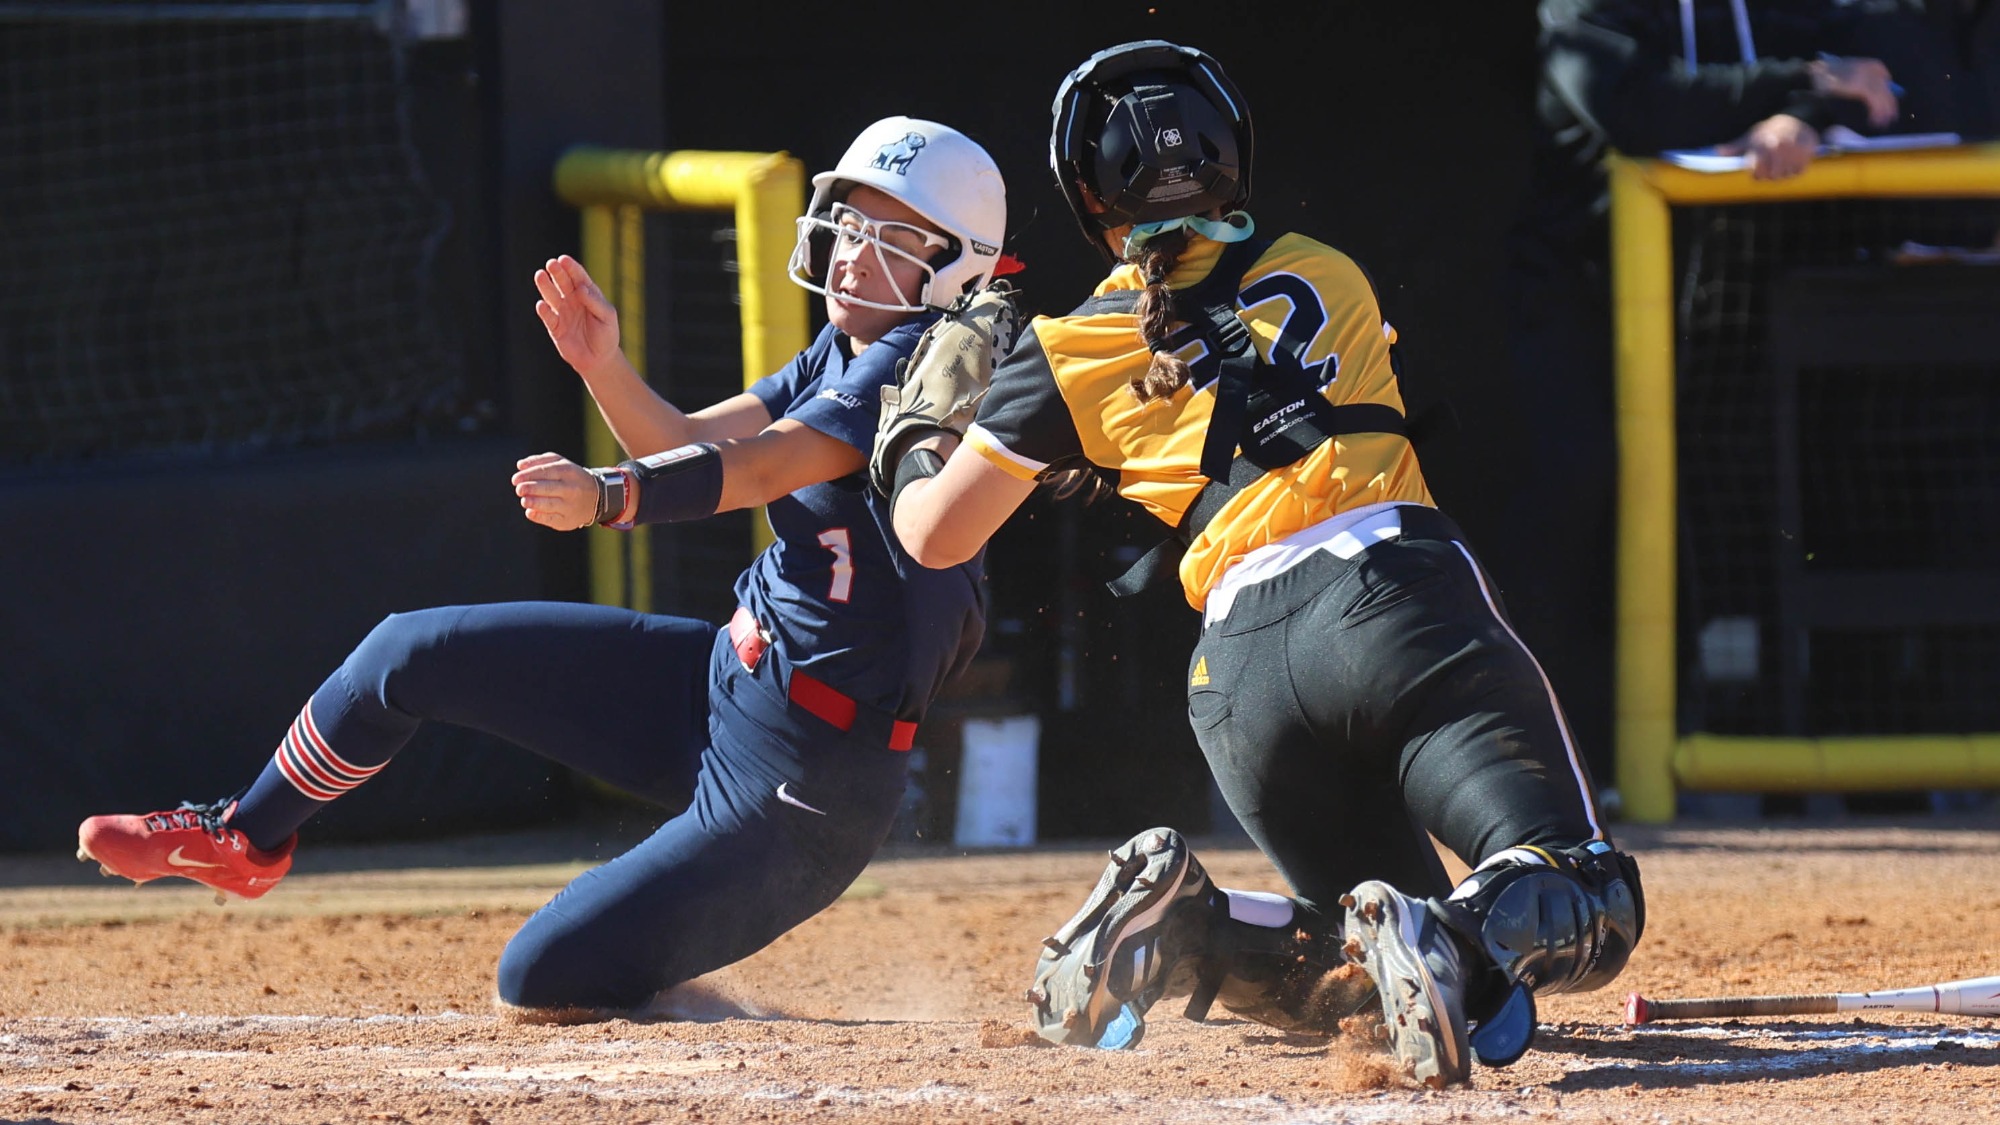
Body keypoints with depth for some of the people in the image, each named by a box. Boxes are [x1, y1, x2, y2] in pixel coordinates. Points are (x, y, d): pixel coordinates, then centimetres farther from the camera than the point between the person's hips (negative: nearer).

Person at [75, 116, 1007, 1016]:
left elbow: (761, 464, -34)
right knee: (409, 655, 10)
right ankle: (246, 840, 34)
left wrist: (608, 496, -48)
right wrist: (605, 367, -9)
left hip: (808, 776, -9)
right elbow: (689, 443, 11)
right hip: (723, 677, 9)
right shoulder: (841, 353, 9)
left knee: (547, 981, -15)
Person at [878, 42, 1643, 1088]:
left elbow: (936, 535, 24)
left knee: (1363, 972, 18)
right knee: (1588, 911, -9)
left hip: (1243, 666, 1)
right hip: (1400, 601, -1)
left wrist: (918, 443, 45)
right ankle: (1460, 938, -41)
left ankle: (1178, 922, -9)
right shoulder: (1327, 276, 22)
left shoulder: (1072, 353, 16)